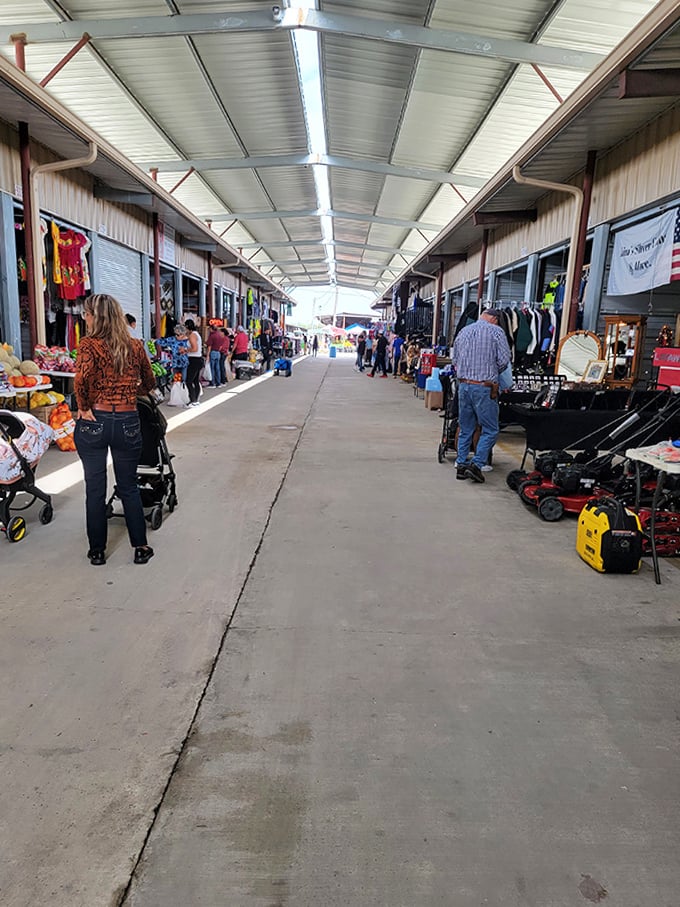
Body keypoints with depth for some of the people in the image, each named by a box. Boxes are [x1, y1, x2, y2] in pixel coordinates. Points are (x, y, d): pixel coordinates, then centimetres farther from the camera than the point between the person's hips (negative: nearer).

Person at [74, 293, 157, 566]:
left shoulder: (89, 344, -8)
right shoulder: (135, 346, 3)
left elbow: (81, 377, -26)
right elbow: (149, 384, 14)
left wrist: (84, 407, -12)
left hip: (94, 421, -2)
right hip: (128, 423, 3)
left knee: (95, 488, 10)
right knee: (129, 487, 16)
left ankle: (97, 551, 22)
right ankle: (141, 547, 19)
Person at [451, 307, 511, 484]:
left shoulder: (464, 331, 13)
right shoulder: (496, 331, -2)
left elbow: (454, 359, 15)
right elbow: (504, 360, -8)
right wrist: (493, 373, 10)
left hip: (463, 385, 6)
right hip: (484, 387, -5)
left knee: (465, 428, 14)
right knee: (490, 429, 2)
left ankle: (461, 465, 15)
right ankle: (477, 464, -8)